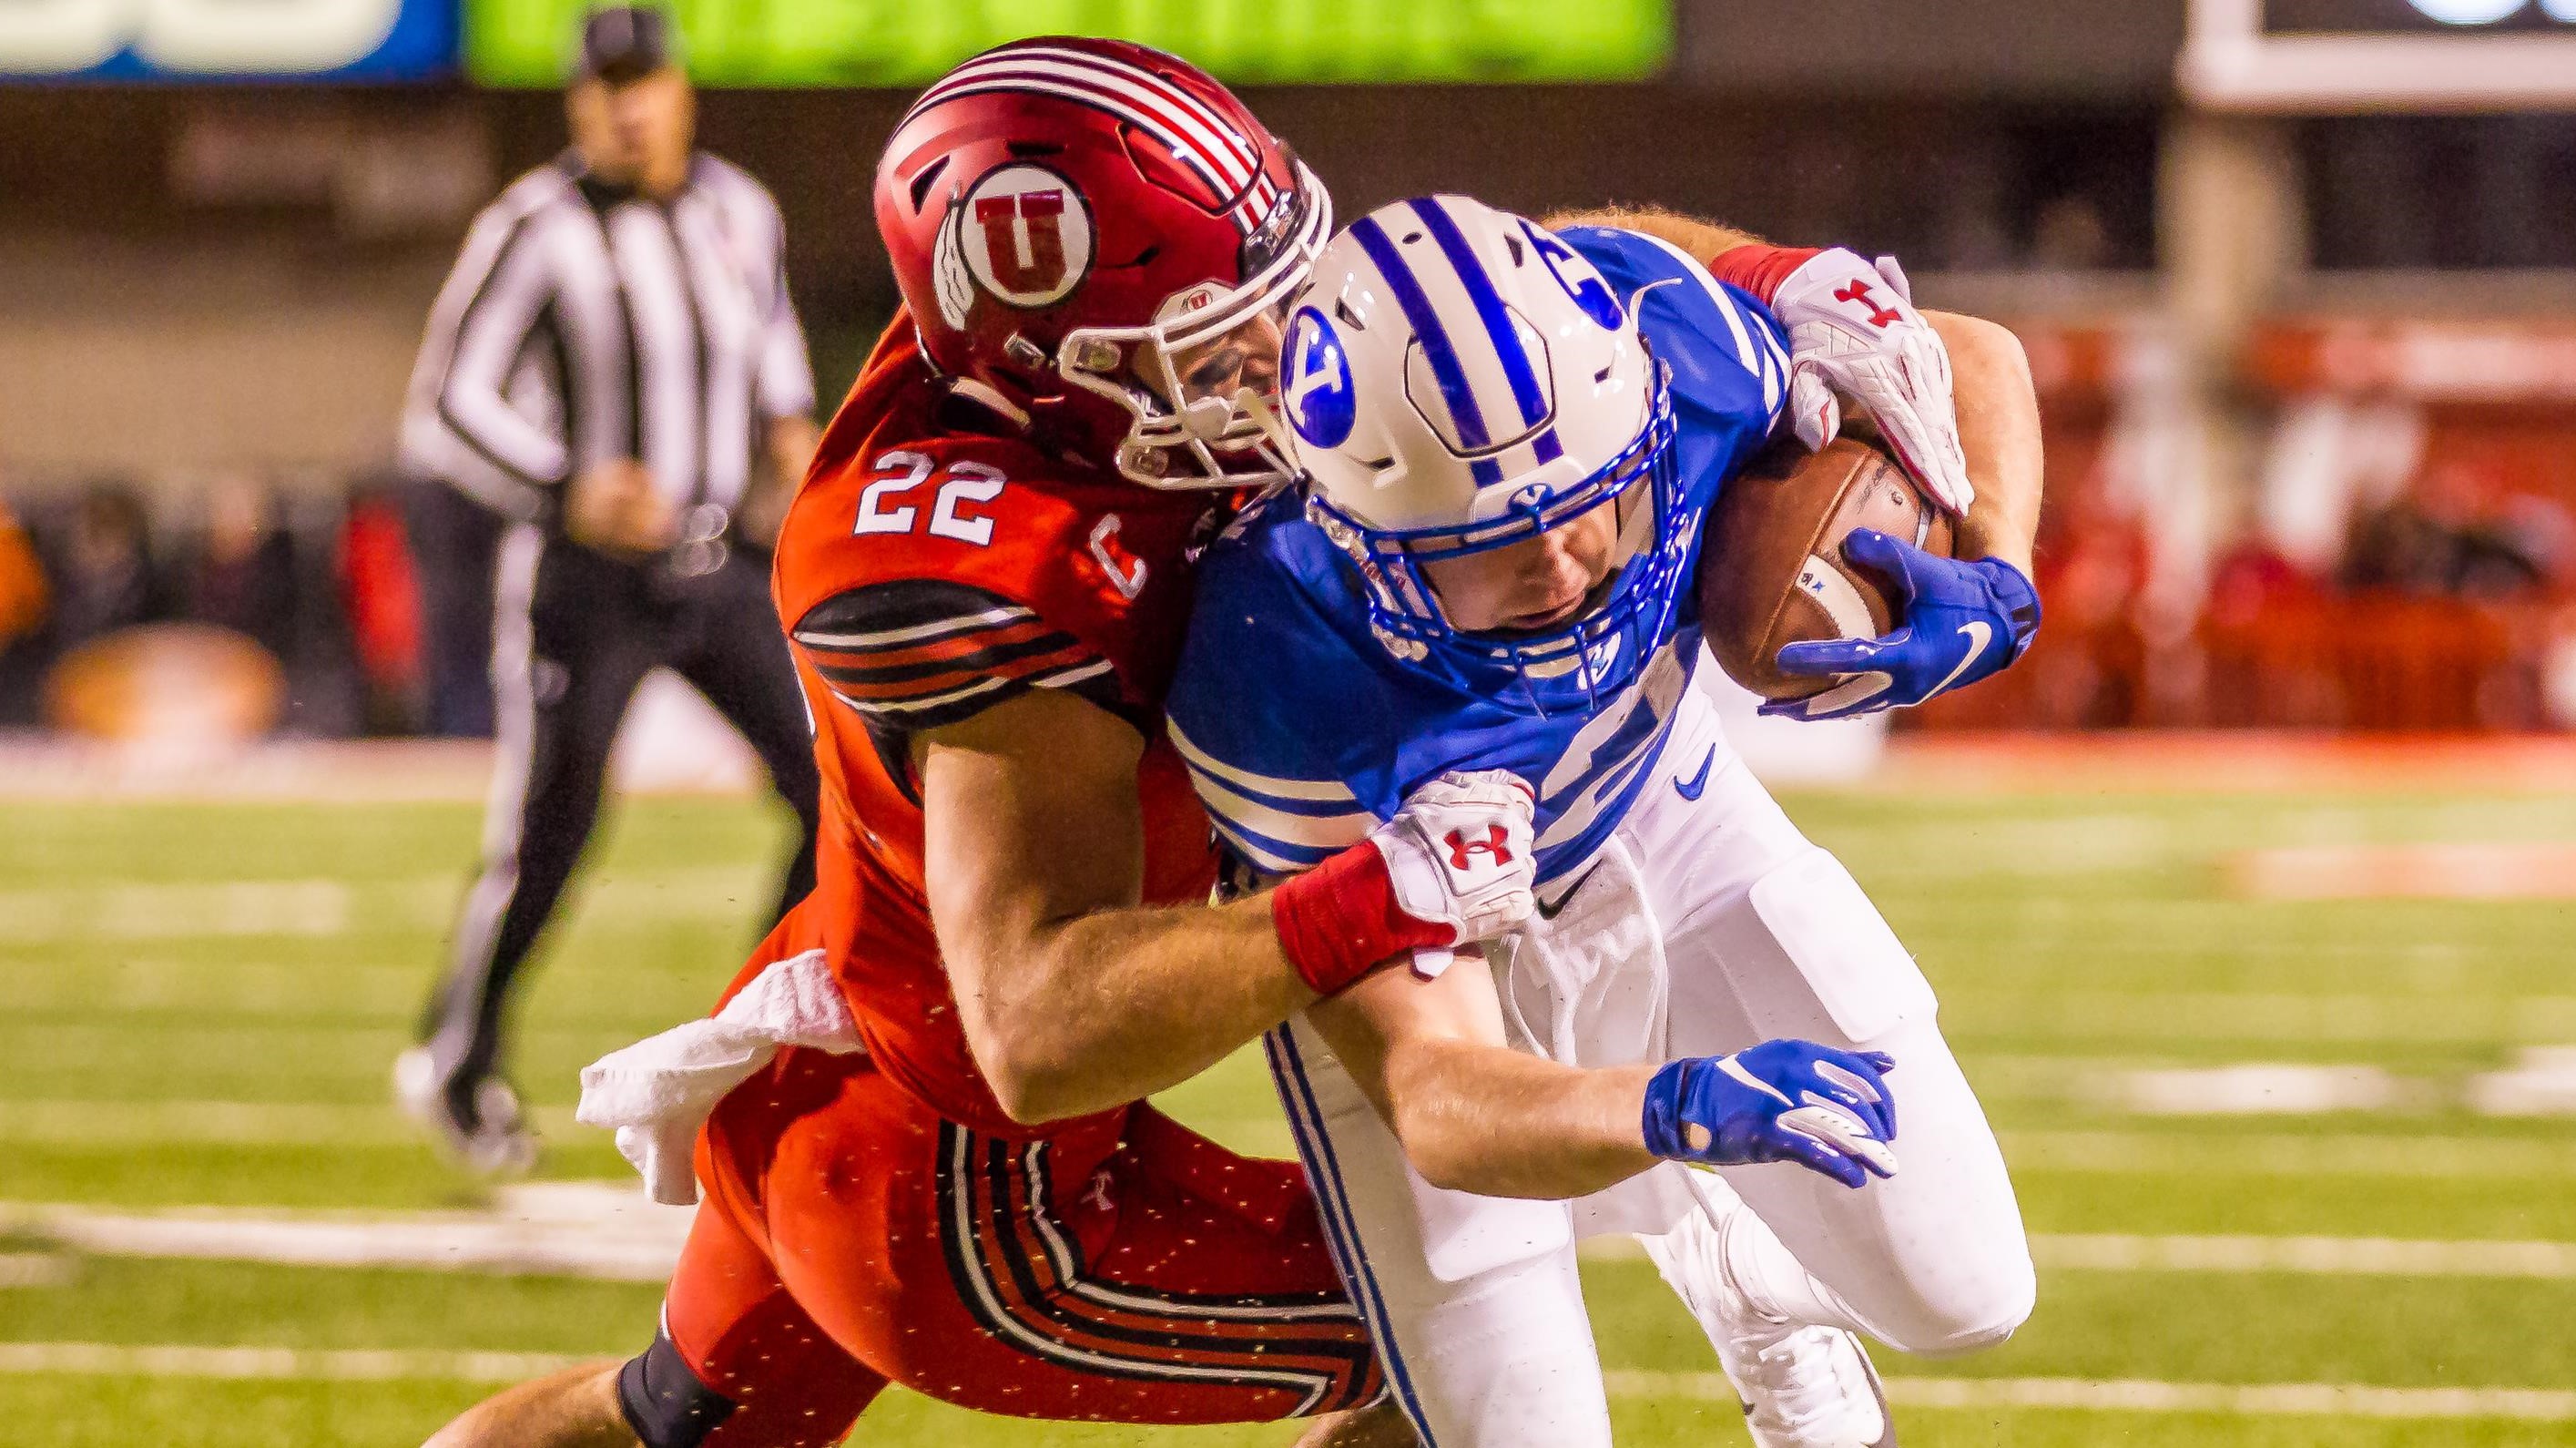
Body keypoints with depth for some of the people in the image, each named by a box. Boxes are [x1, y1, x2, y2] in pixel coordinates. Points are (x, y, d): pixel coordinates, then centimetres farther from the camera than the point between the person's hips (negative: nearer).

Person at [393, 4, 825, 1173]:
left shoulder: (741, 214, 2)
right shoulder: (534, 232, -15)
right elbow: (443, 415, -15)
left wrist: (785, 428, 6)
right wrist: (570, 492, -28)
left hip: (718, 562, 5)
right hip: (584, 575, -5)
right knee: (544, 839, -1)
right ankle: (454, 1067, 21)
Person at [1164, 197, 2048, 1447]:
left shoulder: (1666, 329, -33)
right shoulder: (1291, 664, -42)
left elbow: (1971, 361, -11)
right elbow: (1432, 1100, -42)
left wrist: (1990, 590, -31)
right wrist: (1671, 1108, -62)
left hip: (1653, 818, 4)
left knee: (1956, 1293, 0)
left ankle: (1730, 1257, 34)